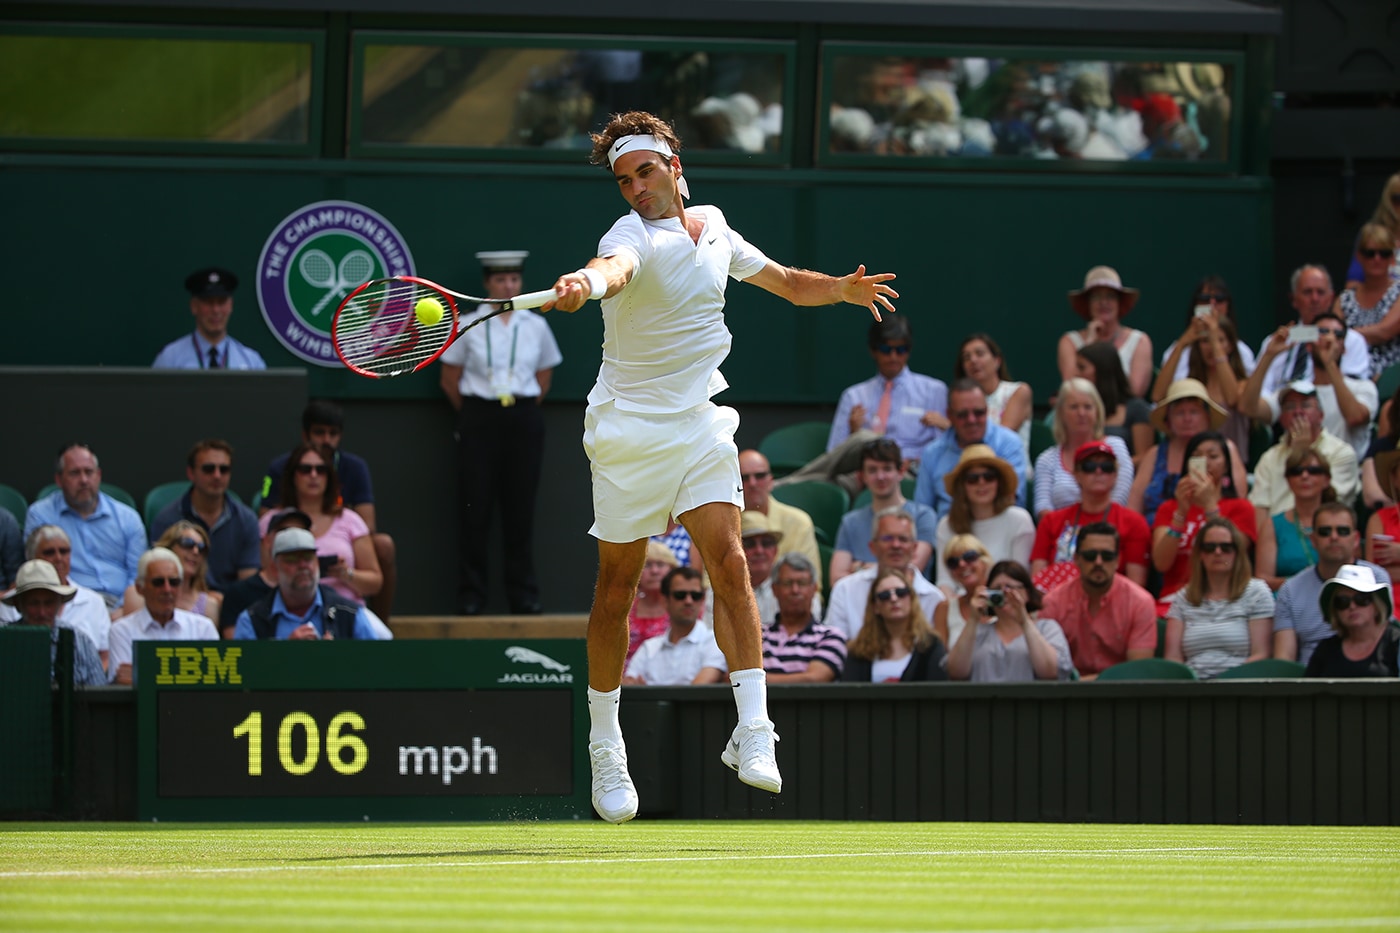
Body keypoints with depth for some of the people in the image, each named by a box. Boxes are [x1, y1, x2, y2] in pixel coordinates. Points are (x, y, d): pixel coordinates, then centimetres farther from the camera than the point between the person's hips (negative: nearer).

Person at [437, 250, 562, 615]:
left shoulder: (535, 326, 8)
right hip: (479, 418, -2)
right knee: (475, 506, -4)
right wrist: (473, 415, 8)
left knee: (521, 509, 1)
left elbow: (544, 380, 16)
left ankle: (524, 595, 6)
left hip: (524, 420, 2)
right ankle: (470, 595, 1)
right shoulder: (468, 326, 2)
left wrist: (524, 409, 12)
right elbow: (449, 380, 7)